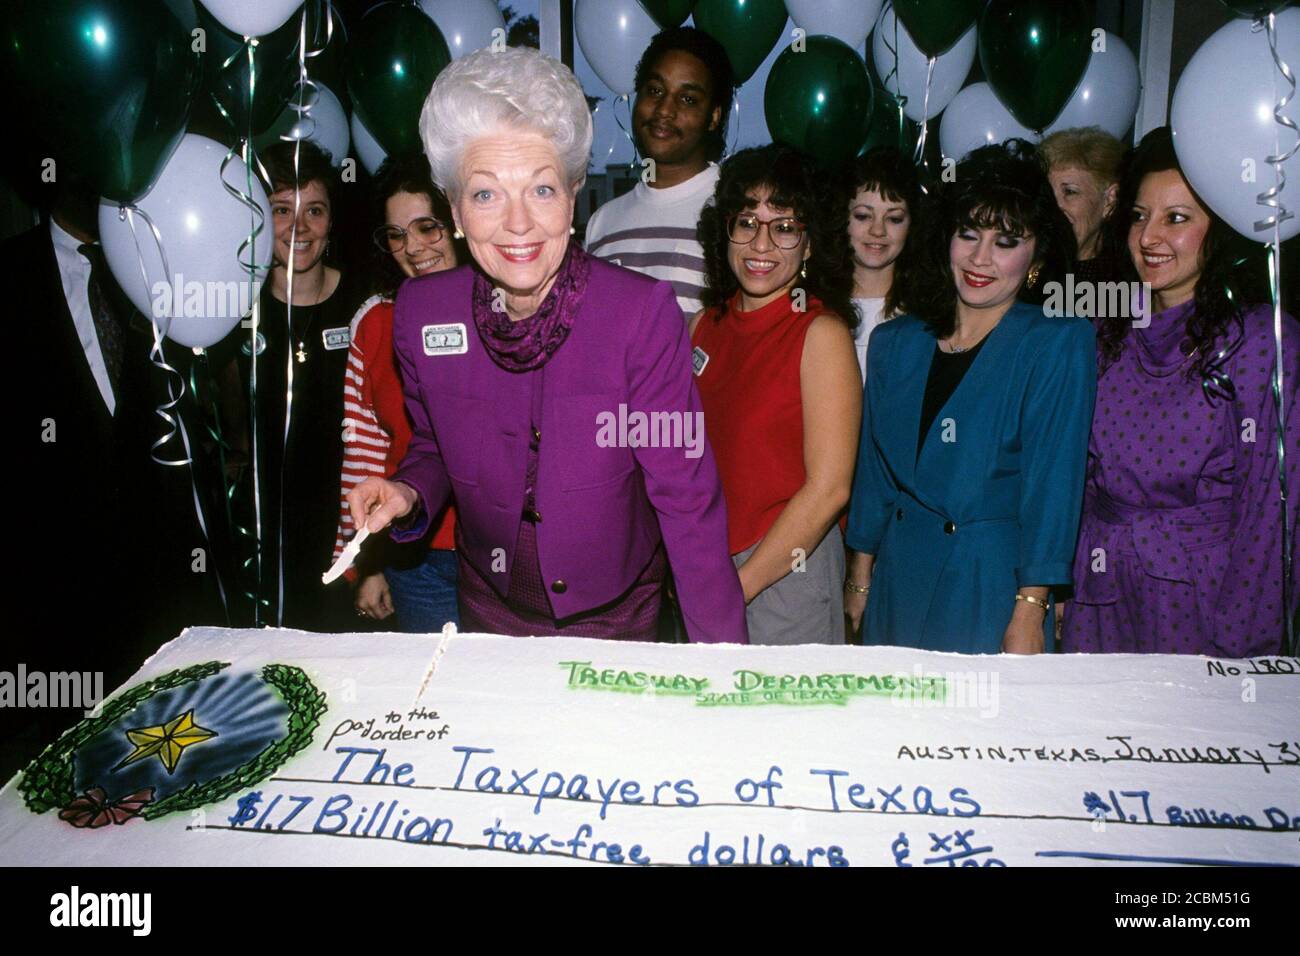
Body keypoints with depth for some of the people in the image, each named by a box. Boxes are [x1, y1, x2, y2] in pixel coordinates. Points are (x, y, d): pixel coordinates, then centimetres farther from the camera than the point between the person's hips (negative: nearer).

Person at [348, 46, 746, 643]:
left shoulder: (642, 312, -23)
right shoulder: (420, 310, -13)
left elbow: (686, 497, -19)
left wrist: (723, 659, -20)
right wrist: (409, 494, -16)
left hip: (617, 618, -3)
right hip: (489, 613, 3)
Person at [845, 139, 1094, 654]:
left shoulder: (1059, 343, -8)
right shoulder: (893, 342, 6)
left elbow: (1053, 483, -12)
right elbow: (872, 470, 10)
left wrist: (1029, 614, -17)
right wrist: (860, 582, 8)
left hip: (991, 588, -4)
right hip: (898, 578, 4)